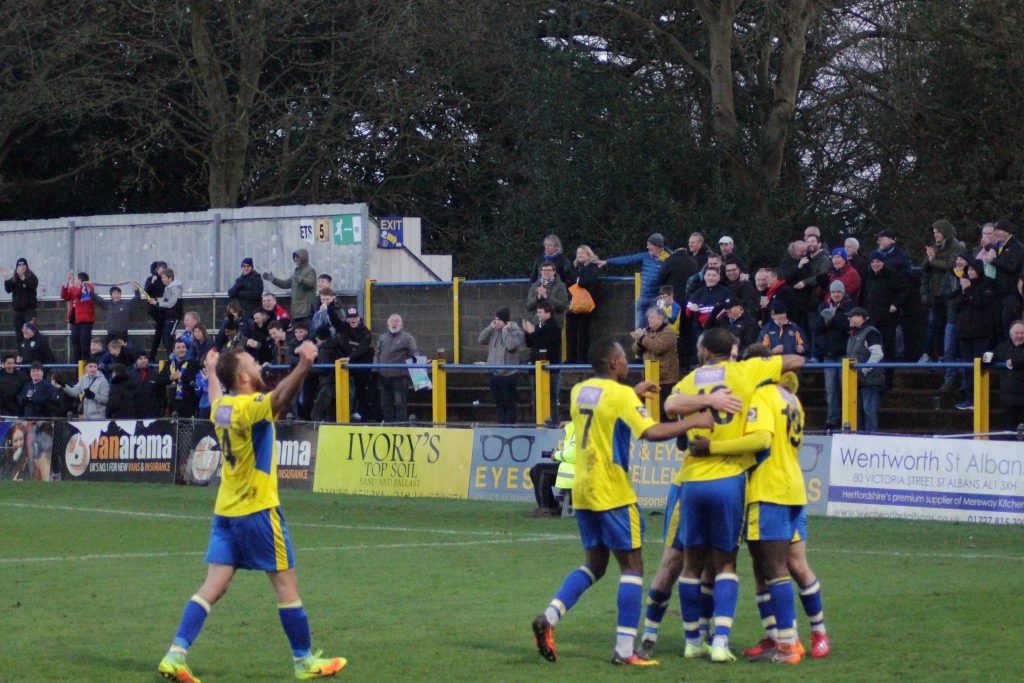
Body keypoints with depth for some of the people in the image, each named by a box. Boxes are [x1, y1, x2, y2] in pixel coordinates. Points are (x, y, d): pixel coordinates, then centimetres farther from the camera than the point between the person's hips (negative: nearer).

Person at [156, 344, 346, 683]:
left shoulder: (221, 406, 7)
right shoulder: (250, 406, -16)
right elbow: (279, 399, -40)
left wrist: (213, 372, 55)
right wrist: (303, 366, -55)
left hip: (225, 510, 8)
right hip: (257, 509, -8)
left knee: (213, 585, 3)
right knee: (286, 584, 4)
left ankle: (176, 654, -8)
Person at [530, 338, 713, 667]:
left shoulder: (580, 391, 10)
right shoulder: (621, 395, -12)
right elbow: (651, 432, -23)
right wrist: (692, 422, -15)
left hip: (583, 491, 7)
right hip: (612, 492, -7)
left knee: (594, 564, 18)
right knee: (632, 567, 1)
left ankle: (549, 617, -2)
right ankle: (624, 650, -4)